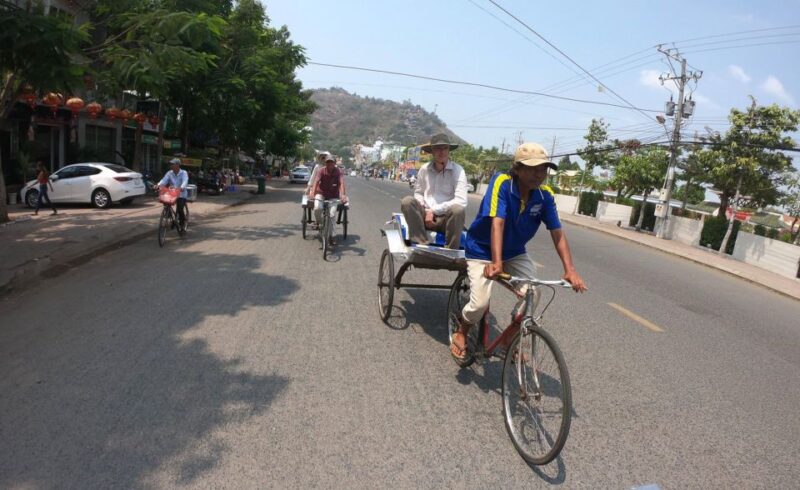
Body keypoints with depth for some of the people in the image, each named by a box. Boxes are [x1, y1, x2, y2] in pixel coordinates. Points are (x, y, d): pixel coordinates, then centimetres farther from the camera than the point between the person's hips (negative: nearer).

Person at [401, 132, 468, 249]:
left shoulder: (457, 170, -5)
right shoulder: (425, 169, 6)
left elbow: (461, 201, -14)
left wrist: (434, 210, -14)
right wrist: (422, 209, -5)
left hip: (446, 218, -3)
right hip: (425, 216, 3)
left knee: (458, 209, -35)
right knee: (407, 201, -23)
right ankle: (423, 245, -27)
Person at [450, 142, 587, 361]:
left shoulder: (545, 195, -12)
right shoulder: (502, 183, -25)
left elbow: (558, 233, -15)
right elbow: (497, 222, -36)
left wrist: (569, 268, -27)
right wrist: (496, 262, -46)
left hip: (515, 253, 5)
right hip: (482, 251, -4)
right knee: (480, 304, -17)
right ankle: (461, 333, 17)